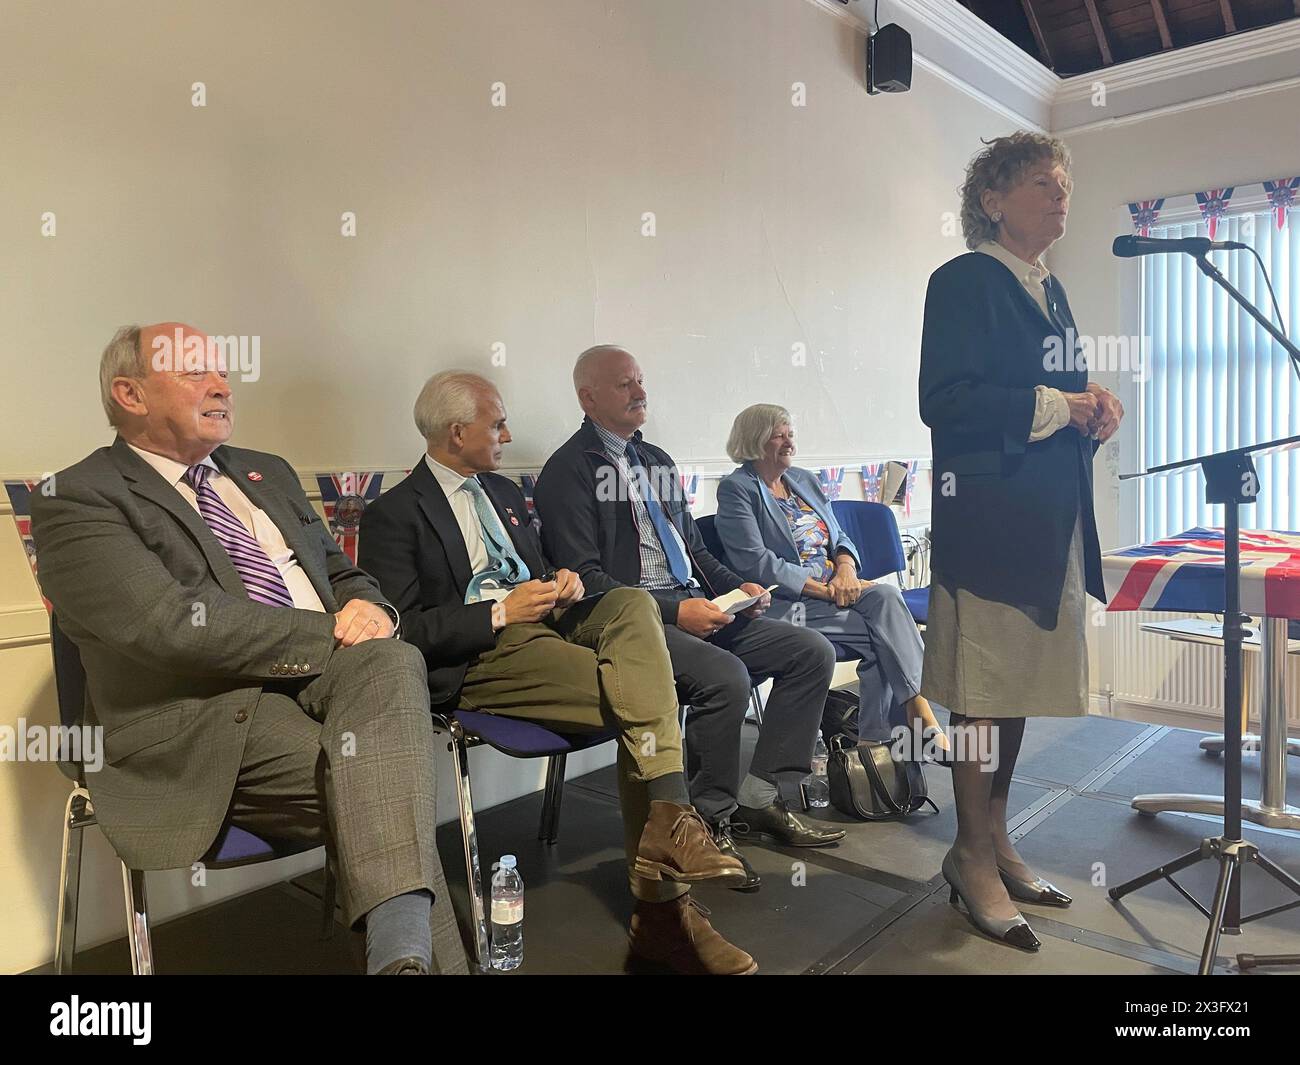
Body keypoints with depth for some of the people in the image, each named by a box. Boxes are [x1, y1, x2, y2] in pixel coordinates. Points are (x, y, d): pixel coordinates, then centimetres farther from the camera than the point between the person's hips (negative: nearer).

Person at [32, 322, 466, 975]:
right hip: (209, 717, -5)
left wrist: (369, 610, -2)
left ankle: (401, 949, -36)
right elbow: (171, 624, -15)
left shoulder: (268, 475, 24)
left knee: (394, 659, -29)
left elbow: (341, 574, 25)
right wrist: (335, 634, -15)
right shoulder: (76, 500, 1)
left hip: (331, 678, 6)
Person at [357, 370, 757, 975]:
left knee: (634, 603, -25)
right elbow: (401, 630, -9)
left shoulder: (504, 492, 23)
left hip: (544, 626, 7)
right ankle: (664, 905, -18)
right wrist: (500, 612, -15)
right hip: (478, 659, -7)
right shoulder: (393, 515, 0)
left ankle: (667, 828, -28)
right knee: (645, 706, -25)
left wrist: (561, 585, 5)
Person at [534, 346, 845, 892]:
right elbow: (584, 578, -14)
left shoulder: (657, 460, 21)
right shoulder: (569, 471, -4)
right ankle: (710, 821, -9)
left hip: (696, 607, 9)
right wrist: (674, 610, -21)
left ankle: (759, 795, 1)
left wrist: (738, 586, 7)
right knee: (725, 677, -32)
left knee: (813, 652, -3)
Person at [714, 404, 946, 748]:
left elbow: (839, 538, 19)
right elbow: (755, 562, -14)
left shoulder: (806, 480, 20)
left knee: (886, 595, -25)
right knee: (888, 631, -24)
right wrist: (825, 589, -17)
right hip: (788, 602, -6)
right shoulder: (736, 488, -3)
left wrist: (846, 568, -7)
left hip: (837, 588, 6)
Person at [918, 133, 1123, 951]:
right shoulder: (964, 282, -6)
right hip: (989, 517, -8)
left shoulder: (1051, 290, 19)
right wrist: (1054, 407, -14)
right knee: (984, 690, -2)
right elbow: (944, 400, -17)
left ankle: (996, 842, 26)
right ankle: (973, 859, 12)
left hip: (1051, 517, 9)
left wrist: (1095, 410, 3)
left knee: (1019, 686, 13)